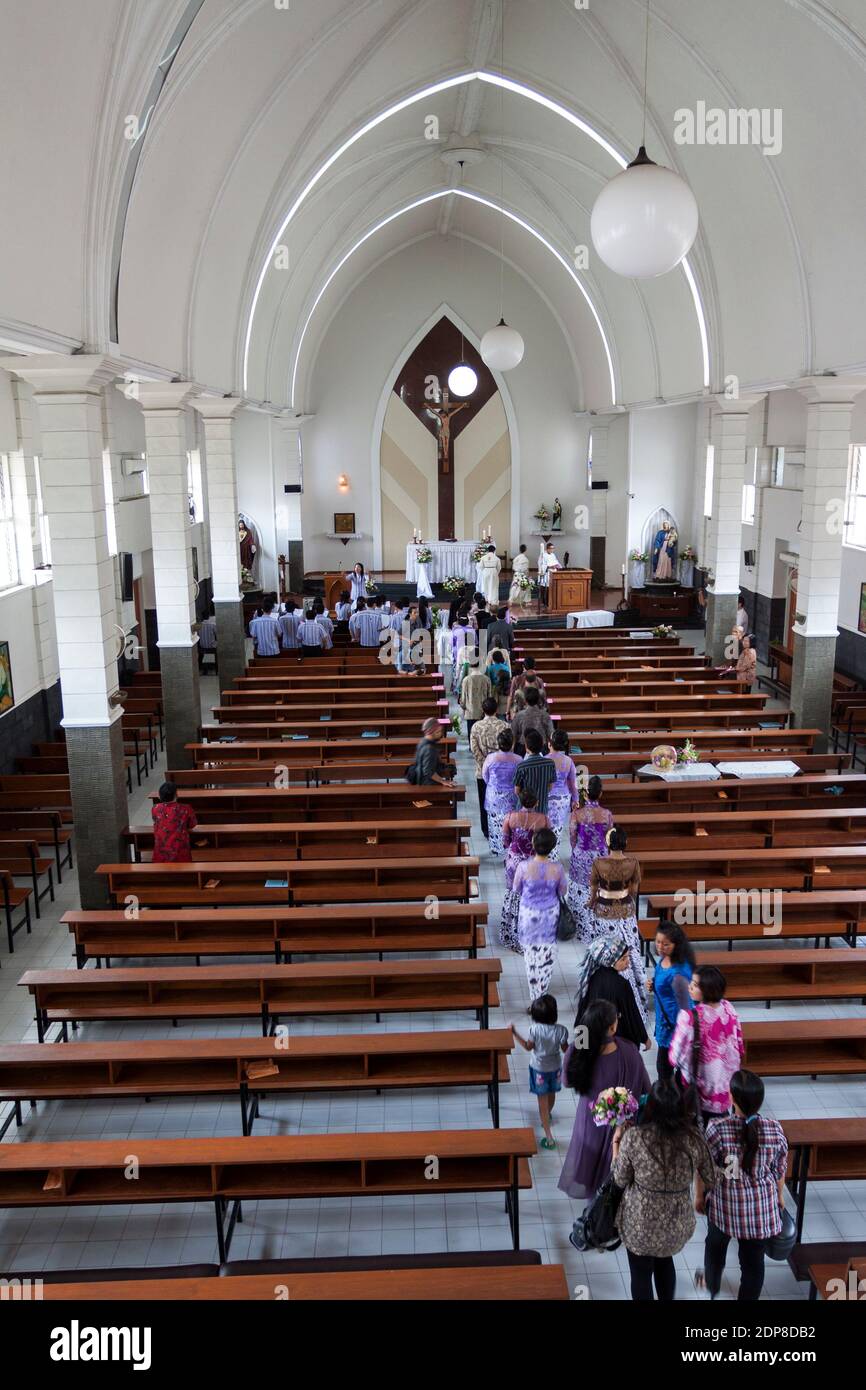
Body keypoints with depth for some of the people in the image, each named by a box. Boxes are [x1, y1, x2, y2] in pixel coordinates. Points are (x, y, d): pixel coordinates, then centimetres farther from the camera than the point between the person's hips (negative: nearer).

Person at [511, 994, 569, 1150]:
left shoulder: (534, 1029, -27)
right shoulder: (561, 1030, -25)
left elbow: (528, 1047, -11)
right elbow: (565, 1049, -11)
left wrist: (515, 1033, -3)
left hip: (539, 1068, -2)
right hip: (555, 1067, 2)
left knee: (543, 1101, 10)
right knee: (551, 1094, 29)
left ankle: (549, 1137, 12)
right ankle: (547, 1116, 57)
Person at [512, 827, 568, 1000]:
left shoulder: (524, 867, -23)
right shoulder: (557, 869, -20)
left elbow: (517, 889, -5)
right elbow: (563, 892, -3)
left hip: (529, 914, 0)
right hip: (550, 914, 0)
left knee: (531, 952, 18)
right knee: (547, 954, 19)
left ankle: (535, 996, 28)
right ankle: (542, 991, 31)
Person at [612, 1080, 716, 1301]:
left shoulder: (634, 1136, -24)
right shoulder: (694, 1137, -17)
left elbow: (620, 1180, -10)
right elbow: (712, 1180, -3)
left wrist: (616, 1143, 3)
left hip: (640, 1221, -3)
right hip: (677, 1221, 3)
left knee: (641, 1274, 22)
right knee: (665, 1262, 32)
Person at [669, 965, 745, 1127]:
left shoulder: (689, 1016, -27)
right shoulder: (728, 1008, -10)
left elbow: (676, 1056, -18)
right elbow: (740, 1048, 2)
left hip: (699, 1087, -5)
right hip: (725, 1088, 5)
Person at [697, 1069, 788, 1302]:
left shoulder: (717, 1129, -24)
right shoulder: (775, 1129, -16)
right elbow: (780, 1170, -1)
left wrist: (699, 1195, 7)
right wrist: (780, 1196, 18)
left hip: (724, 1204, 0)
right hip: (762, 1208, 0)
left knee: (716, 1245, 28)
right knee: (753, 1259, 17)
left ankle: (711, 1286, 52)